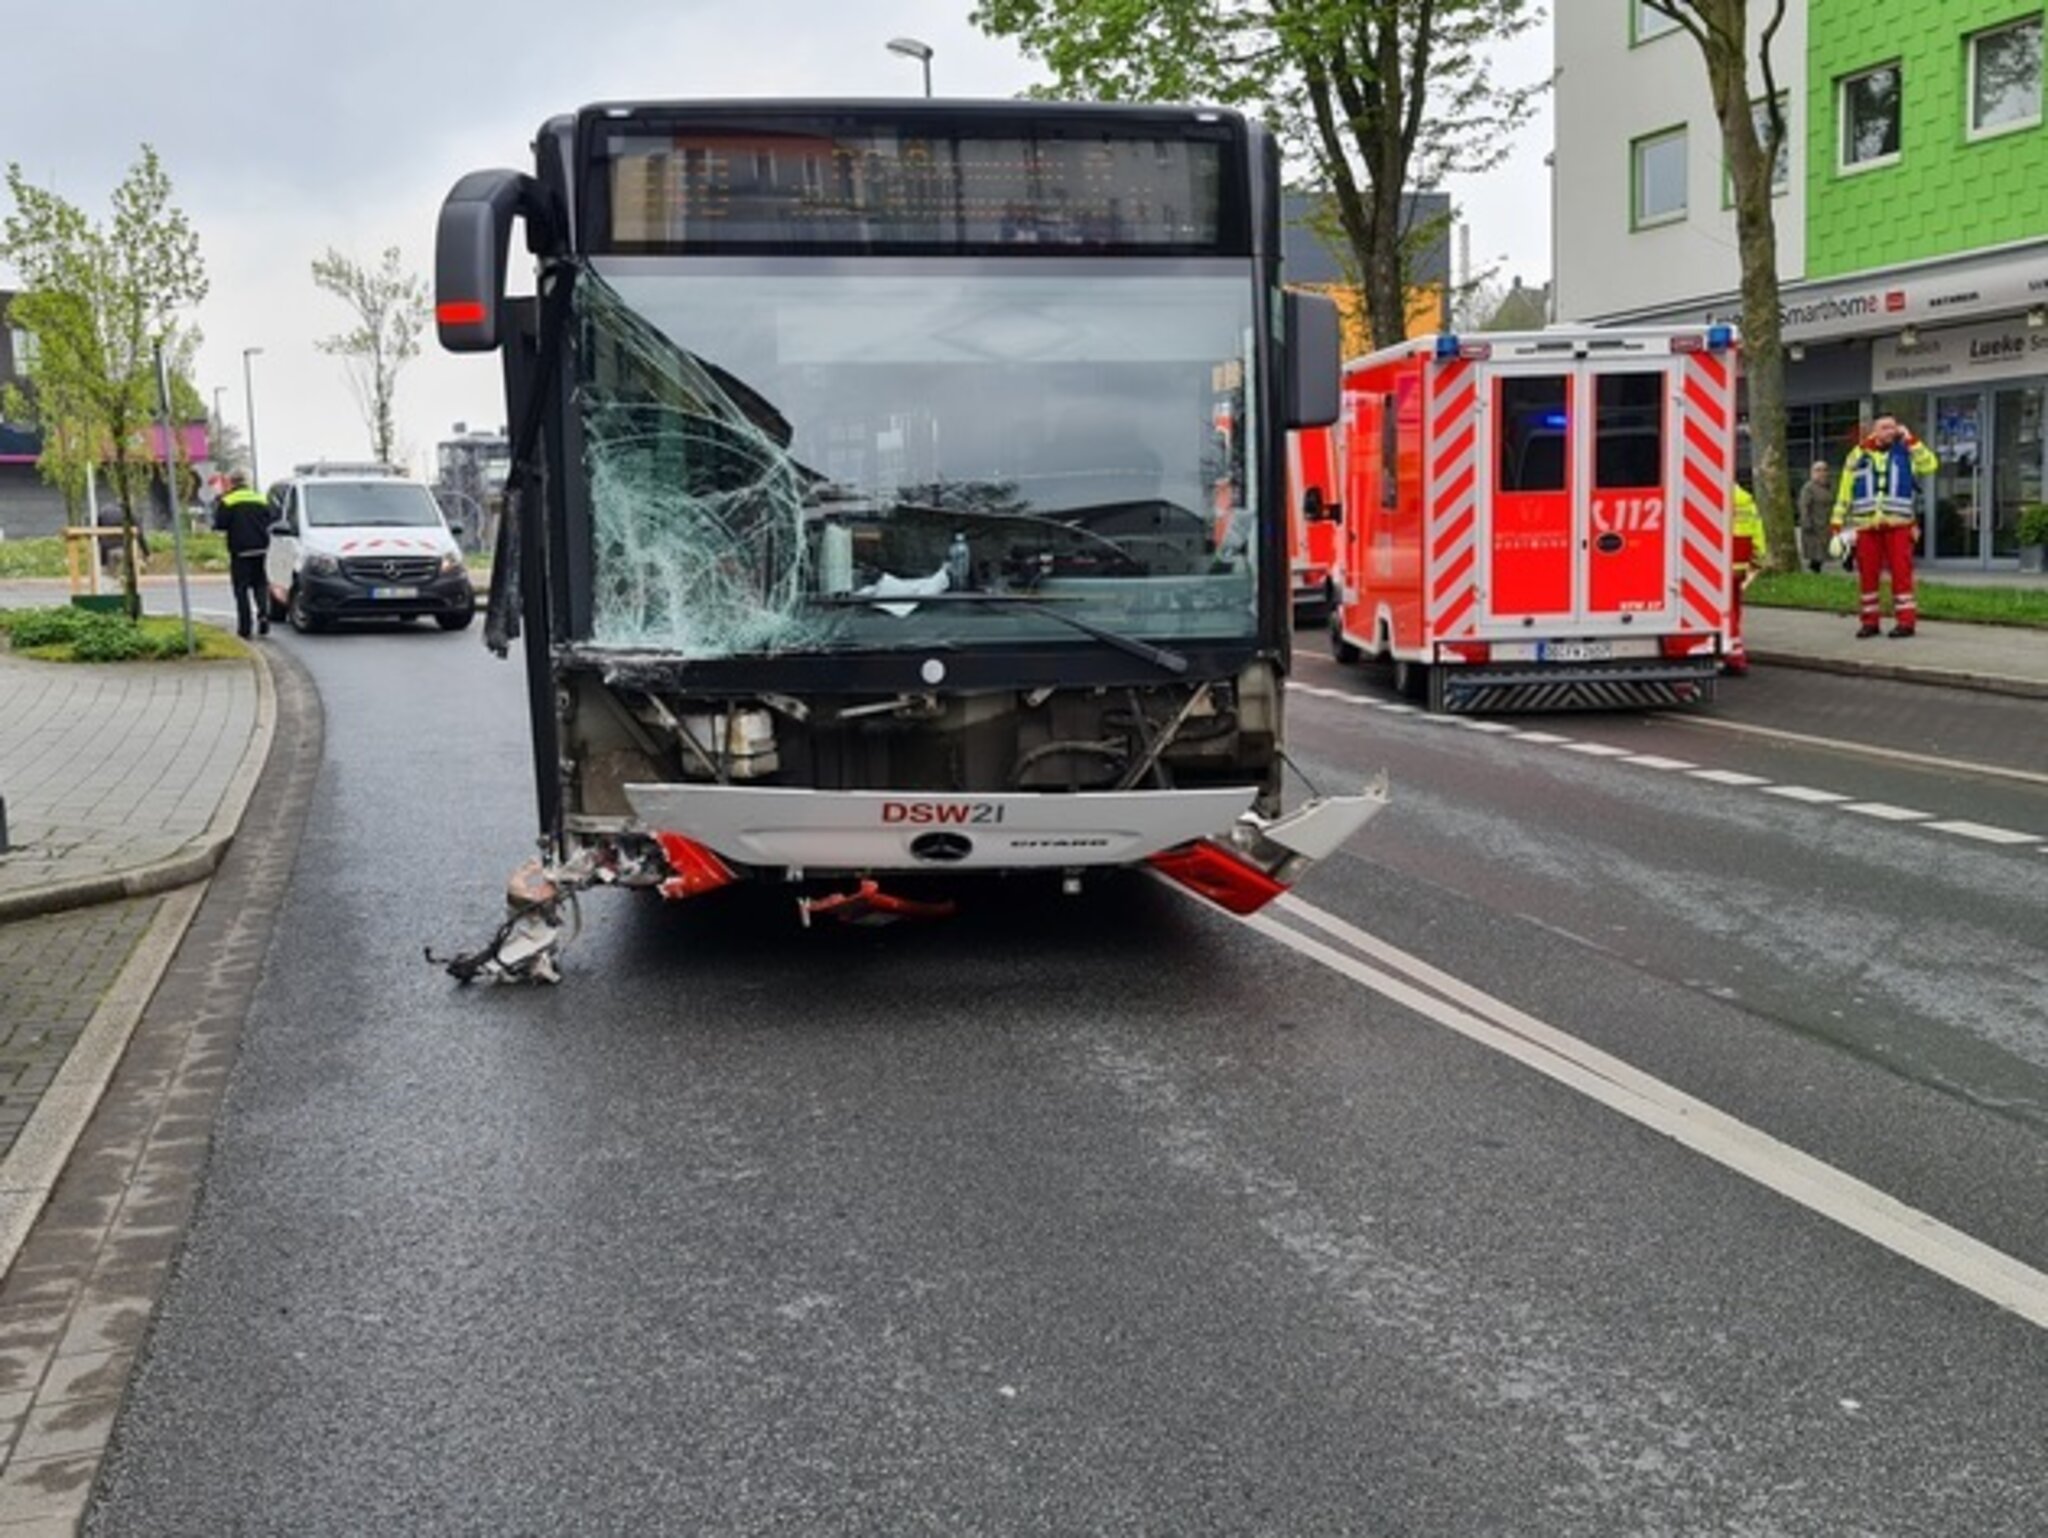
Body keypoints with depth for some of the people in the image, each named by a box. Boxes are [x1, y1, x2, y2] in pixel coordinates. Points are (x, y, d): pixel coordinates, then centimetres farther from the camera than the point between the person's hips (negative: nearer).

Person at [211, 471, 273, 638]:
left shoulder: (227, 502, -6)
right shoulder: (260, 500, 7)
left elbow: (220, 524, -8)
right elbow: (268, 522, 10)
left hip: (240, 551, -3)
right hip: (260, 549, 3)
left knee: (242, 588, 2)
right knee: (260, 584, 15)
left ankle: (245, 627, 0)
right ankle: (263, 613, -9)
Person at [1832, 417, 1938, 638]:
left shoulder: (1905, 454, 11)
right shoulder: (1857, 457, 11)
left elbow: (1930, 465, -5)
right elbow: (1844, 493, 11)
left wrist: (1910, 440, -3)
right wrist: (1837, 522, 3)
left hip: (1898, 526, -1)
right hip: (1866, 527, 1)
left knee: (1901, 572, -5)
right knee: (1867, 574, 3)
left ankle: (1906, 620, -2)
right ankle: (1869, 621, 12)